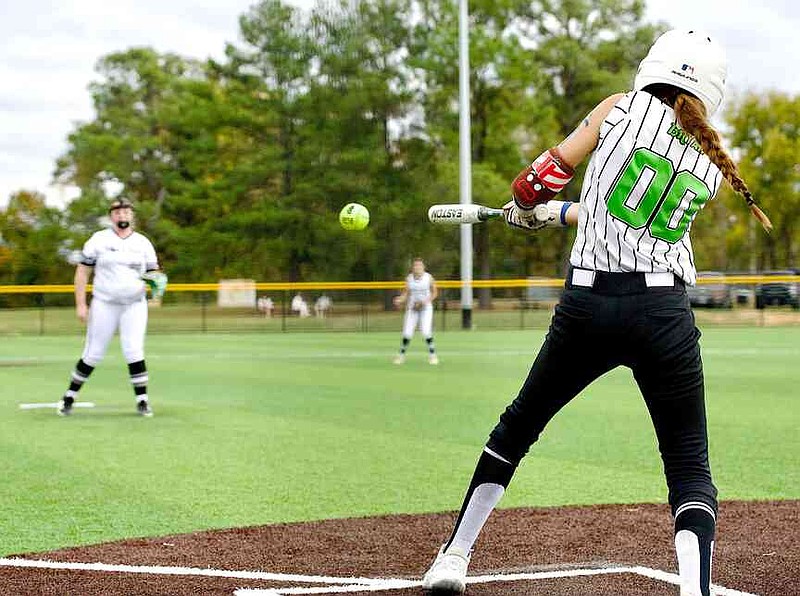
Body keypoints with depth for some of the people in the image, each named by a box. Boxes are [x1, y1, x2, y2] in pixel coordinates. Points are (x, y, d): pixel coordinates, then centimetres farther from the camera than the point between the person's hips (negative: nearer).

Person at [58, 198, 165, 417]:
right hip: (104, 305, -1)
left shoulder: (143, 243, 7)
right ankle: (70, 396, 17)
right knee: (93, 354, 1)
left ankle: (142, 400, -3)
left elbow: (153, 273, 12)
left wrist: (157, 283, -13)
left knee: (134, 352, -10)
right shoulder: (98, 240, 0)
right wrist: (80, 305, -6)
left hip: (135, 305, 1)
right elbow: (82, 271, 1)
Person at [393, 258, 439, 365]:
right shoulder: (409, 279, -1)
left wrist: (426, 301, -13)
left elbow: (435, 292, 3)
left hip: (426, 308, -2)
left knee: (426, 332, -15)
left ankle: (432, 355, 2)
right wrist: (400, 300, -20)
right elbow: (405, 293, 1)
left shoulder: (429, 278, -6)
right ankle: (401, 354, 14)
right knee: (407, 333, -4)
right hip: (411, 308, 2)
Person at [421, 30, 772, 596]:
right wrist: (558, 215, 39)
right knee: (690, 464, 8)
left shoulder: (622, 108, 4)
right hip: (665, 313, 1)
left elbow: (541, 179, 2)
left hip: (587, 305, 0)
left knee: (519, 423, 20)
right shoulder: (712, 165, 15)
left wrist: (526, 207, 25)